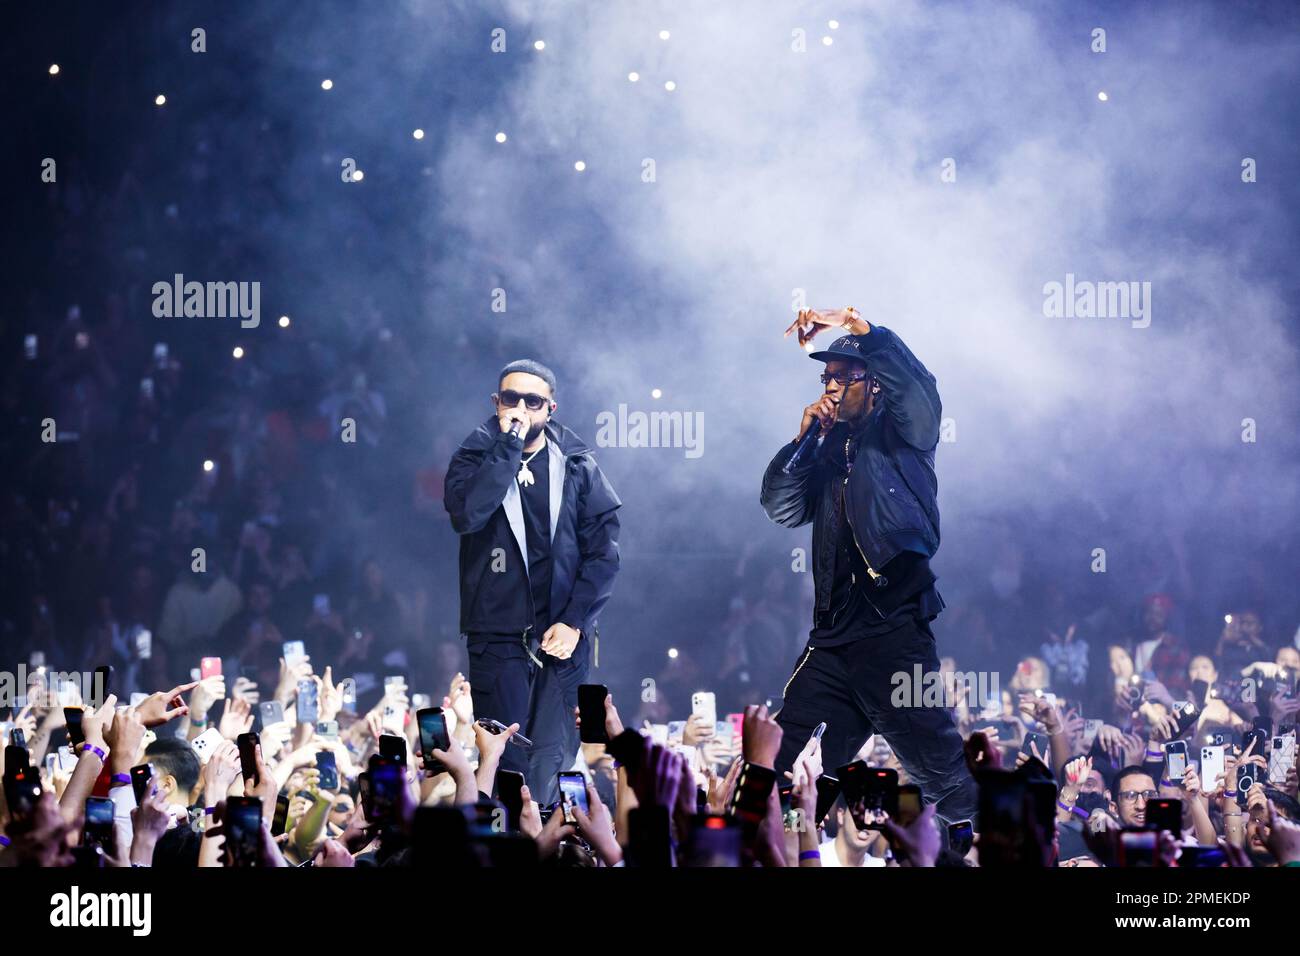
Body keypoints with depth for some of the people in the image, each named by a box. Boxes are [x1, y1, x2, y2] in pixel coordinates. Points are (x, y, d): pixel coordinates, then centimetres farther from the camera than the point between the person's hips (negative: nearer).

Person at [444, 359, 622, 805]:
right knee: (506, 763, -5)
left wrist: (574, 621, -7)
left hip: (563, 635, 1)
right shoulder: (476, 459, 4)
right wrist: (509, 447, -16)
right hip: (498, 633, -1)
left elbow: (604, 551, 3)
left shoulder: (578, 466, 7)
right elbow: (466, 514, -18)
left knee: (552, 763, -3)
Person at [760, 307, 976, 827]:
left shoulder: (900, 436, 3)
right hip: (833, 638, 6)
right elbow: (781, 508, 11)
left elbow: (915, 385, -17)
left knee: (943, 773, -10)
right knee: (788, 767, 3)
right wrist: (803, 439, 1)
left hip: (895, 633, -6)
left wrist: (854, 324, -25)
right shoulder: (830, 452, 20)